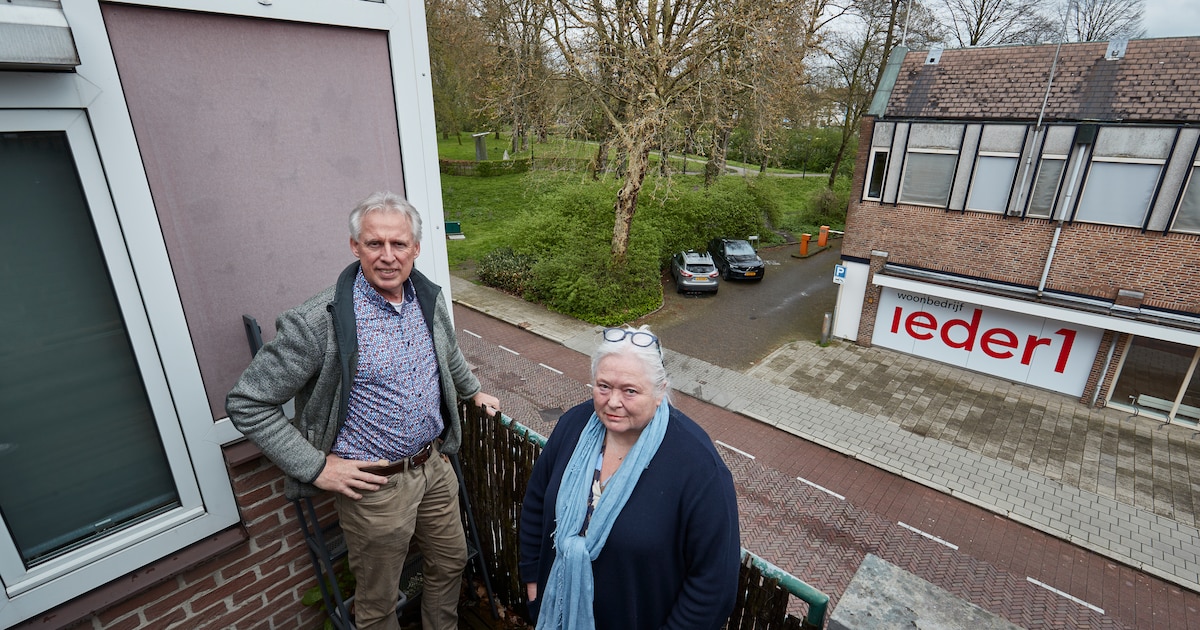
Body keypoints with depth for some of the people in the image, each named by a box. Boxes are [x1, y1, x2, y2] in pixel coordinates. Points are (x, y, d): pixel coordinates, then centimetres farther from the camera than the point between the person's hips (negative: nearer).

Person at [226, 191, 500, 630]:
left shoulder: (429, 299, -3)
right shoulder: (318, 322, -21)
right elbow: (246, 403, -13)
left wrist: (473, 391, 29)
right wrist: (316, 467, -15)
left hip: (434, 465, 6)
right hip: (374, 484, -5)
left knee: (451, 563, 24)